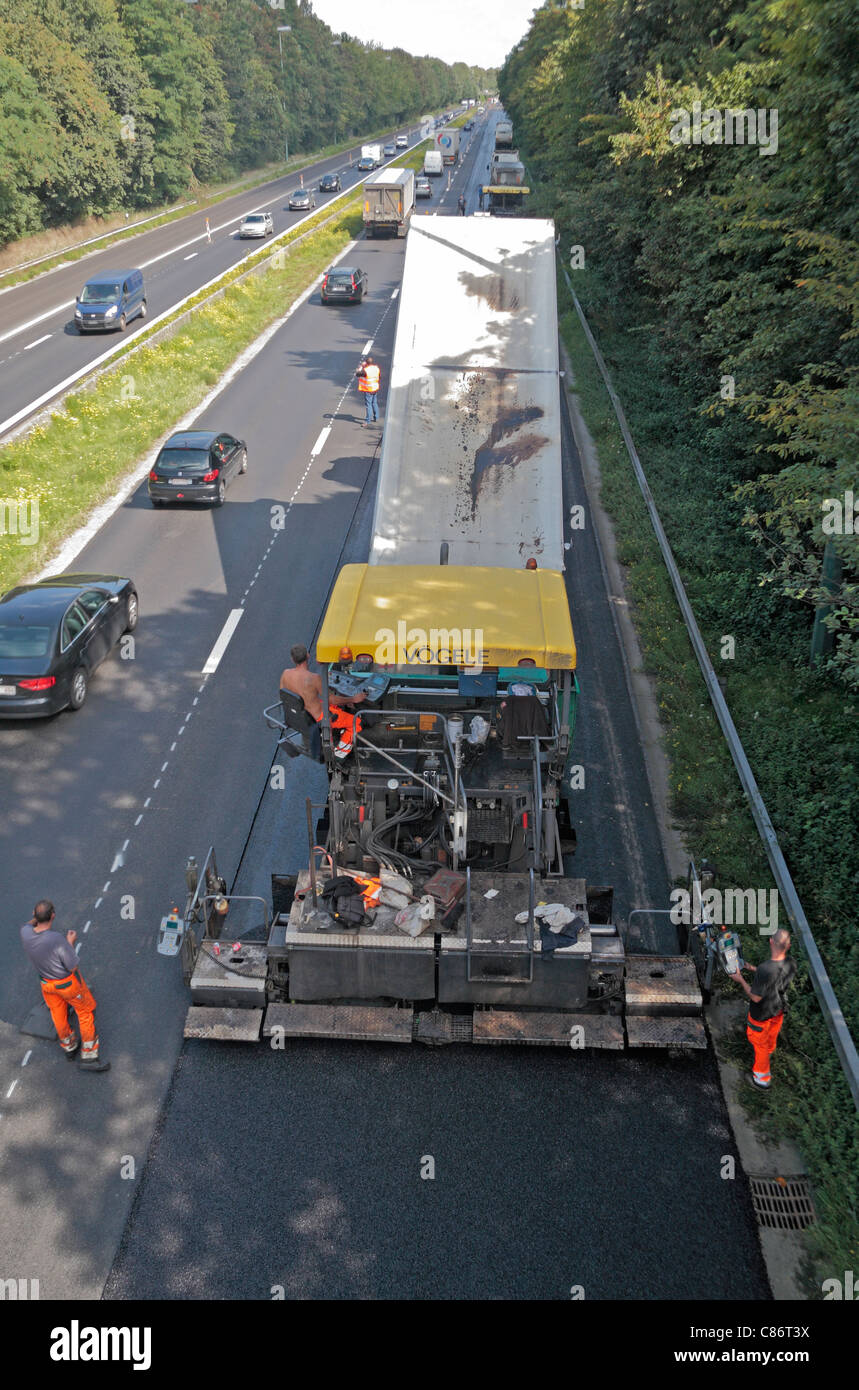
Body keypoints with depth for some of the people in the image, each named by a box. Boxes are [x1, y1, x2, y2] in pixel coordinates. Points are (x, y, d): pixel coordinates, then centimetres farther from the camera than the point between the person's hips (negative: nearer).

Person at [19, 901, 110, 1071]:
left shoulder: (25, 934, -24)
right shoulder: (58, 940, -40)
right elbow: (73, 967, -24)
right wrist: (71, 943, -14)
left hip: (46, 983, 5)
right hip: (68, 982, -5)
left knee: (58, 1014, 27)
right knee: (85, 1012, 17)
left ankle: (68, 1046, 50)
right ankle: (88, 1056, 24)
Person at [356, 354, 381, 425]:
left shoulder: (365, 370, -23)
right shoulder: (376, 368, 0)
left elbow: (357, 374, -12)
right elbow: (380, 377, 12)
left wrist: (361, 367, -5)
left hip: (368, 390, -7)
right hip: (375, 389, 7)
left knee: (368, 405, -4)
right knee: (374, 403, 21)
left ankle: (368, 421, -2)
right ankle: (376, 417, 31)